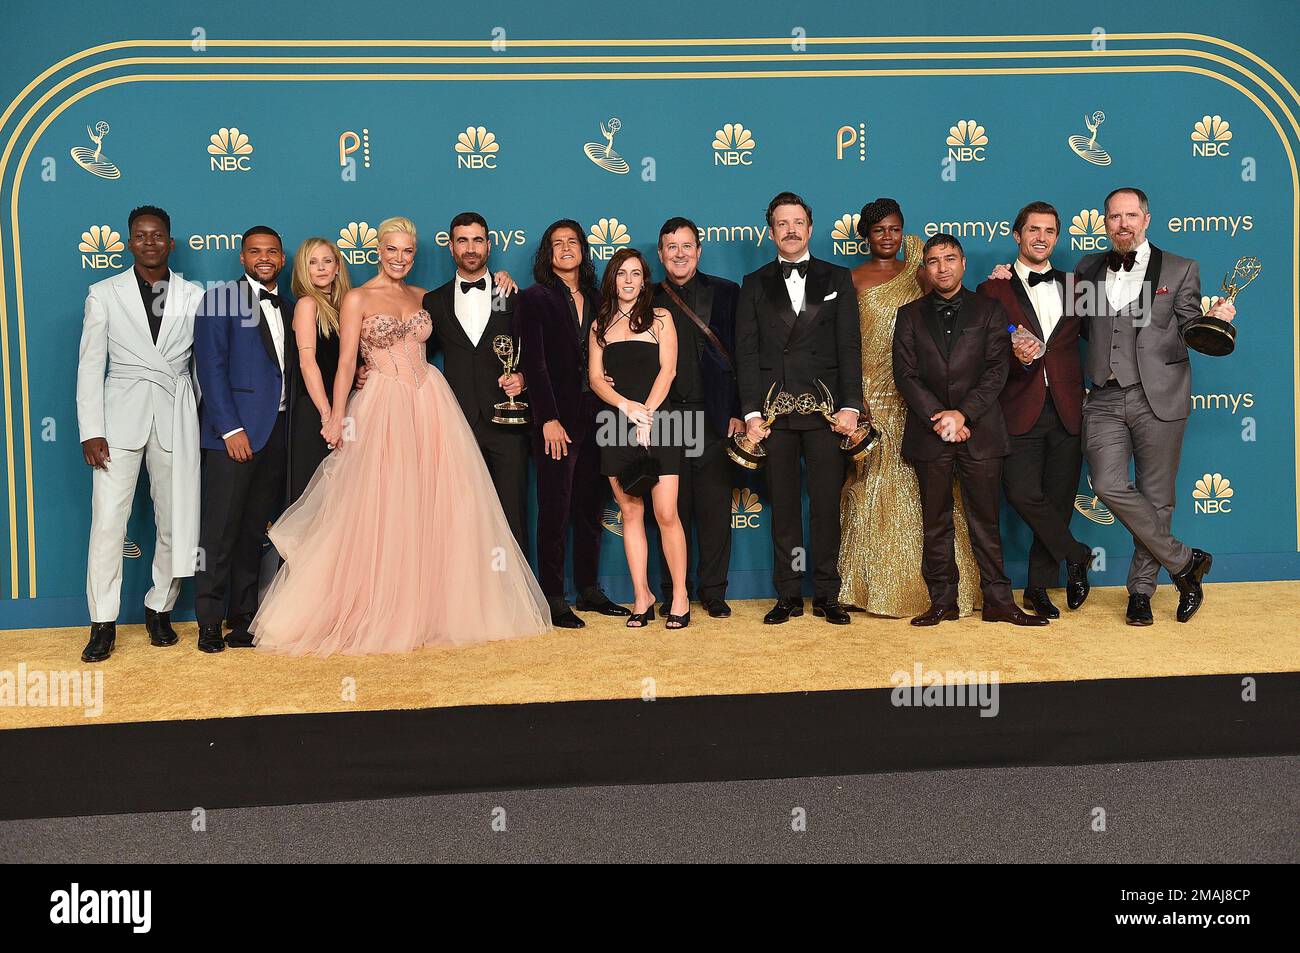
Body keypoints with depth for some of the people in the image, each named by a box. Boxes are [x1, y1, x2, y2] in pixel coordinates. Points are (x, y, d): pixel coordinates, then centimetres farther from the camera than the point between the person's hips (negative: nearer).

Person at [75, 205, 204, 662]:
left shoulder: (194, 296, 8)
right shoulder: (104, 294, 6)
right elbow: (90, 366, 2)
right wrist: (91, 431, -6)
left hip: (177, 418, 1)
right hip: (121, 415, -1)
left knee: (177, 521, 4)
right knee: (108, 520, -6)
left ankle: (159, 609, 22)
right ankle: (103, 624, 3)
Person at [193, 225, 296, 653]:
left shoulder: (289, 307, 17)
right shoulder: (221, 299, -1)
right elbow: (211, 367, -8)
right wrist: (230, 428, -15)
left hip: (278, 432, 6)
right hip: (234, 430, -5)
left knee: (254, 531, 10)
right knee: (220, 532, -2)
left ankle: (243, 618, 17)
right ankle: (209, 624, 7)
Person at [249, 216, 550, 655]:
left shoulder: (422, 297, 14)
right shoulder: (358, 298, 0)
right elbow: (346, 362, -3)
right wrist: (337, 417, -12)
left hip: (431, 404, 5)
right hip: (383, 408, -5)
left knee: (438, 504, 3)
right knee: (381, 509, -4)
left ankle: (430, 609, 14)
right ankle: (379, 615, 7)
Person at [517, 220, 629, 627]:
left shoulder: (596, 300, 15)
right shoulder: (535, 298, -1)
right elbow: (533, 363, -8)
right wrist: (548, 420, -14)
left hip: (595, 418, 5)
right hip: (558, 419, -5)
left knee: (591, 508, 10)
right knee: (555, 511, -2)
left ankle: (589, 590, 19)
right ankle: (554, 599, 4)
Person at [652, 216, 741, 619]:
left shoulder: (726, 293, 8)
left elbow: (742, 355, 5)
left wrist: (740, 412, -3)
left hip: (715, 419, 0)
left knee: (716, 509, 3)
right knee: (672, 512, 4)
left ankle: (713, 592, 14)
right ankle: (673, 594, 13)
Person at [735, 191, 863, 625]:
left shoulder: (837, 278, 11)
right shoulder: (754, 284, 11)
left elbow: (849, 347, 4)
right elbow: (746, 353, 4)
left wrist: (850, 406, -6)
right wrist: (751, 412, -6)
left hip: (825, 410, 0)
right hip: (774, 412, 1)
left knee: (827, 505, 1)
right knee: (783, 508, 5)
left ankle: (827, 595, 10)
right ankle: (788, 595, 12)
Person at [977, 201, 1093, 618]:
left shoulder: (1073, 287, 14)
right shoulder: (993, 291, 4)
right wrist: (1017, 358, -20)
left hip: (1067, 412, 3)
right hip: (1019, 411, -3)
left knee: (1058, 500, 6)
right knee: (1023, 493, -15)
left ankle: (1039, 588, 19)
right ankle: (1076, 556, 10)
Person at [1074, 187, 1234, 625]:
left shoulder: (1180, 270, 7)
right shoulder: (1088, 268, 14)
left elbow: (1190, 333, 7)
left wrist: (1213, 321, -16)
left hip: (1158, 398, -1)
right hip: (1105, 399, 2)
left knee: (1156, 497, 3)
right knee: (1109, 485, -15)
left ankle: (1141, 590, 18)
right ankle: (1184, 561, 3)